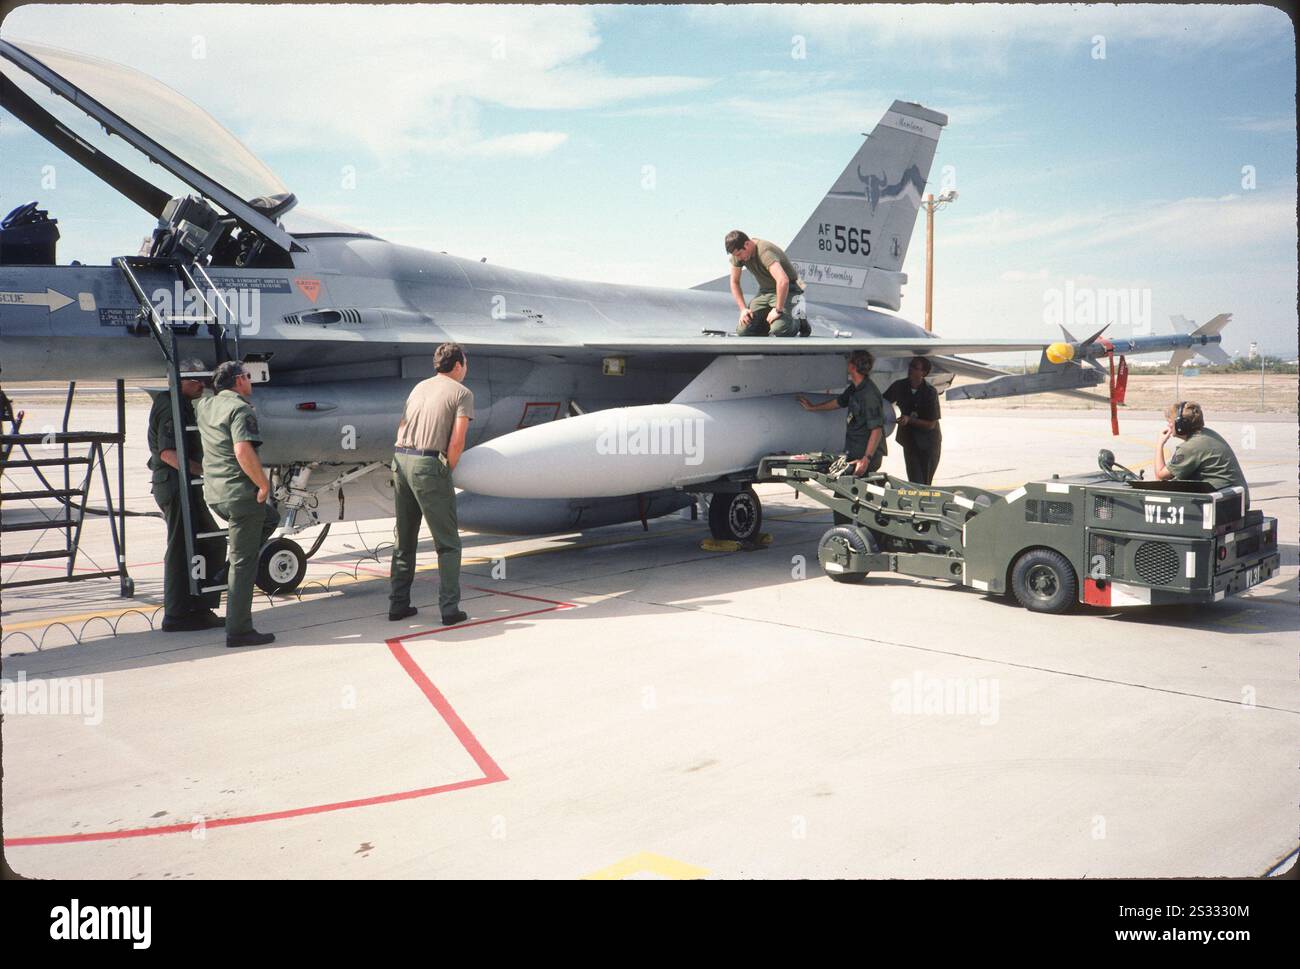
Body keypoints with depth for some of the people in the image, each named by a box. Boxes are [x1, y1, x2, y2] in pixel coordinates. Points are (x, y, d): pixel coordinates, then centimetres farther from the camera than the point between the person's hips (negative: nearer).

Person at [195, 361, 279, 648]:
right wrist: (264, 484, -18)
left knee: (268, 517, 31)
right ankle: (238, 630, 2)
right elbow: (243, 451, -26)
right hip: (241, 493, -9)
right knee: (243, 561, -2)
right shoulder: (241, 409, -14)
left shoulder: (204, 406, 12)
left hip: (214, 493, 9)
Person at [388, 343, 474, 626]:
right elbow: (457, 441, -11)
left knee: (404, 539, 16)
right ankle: (450, 608, -1)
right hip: (428, 464, -7)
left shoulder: (420, 387, 20)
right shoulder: (462, 393, 1)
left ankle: (398, 604, 19)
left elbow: (401, 428, 17)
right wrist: (448, 471, 0)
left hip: (400, 459, 7)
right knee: (447, 543, 1)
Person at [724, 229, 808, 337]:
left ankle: (799, 322, 3)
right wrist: (743, 309, -4)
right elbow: (734, 282, 6)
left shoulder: (765, 252, -30)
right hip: (765, 291, 7)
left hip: (788, 289, -7)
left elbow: (783, 281, -42)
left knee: (779, 330, -31)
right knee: (743, 331, -8)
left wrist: (778, 310, -32)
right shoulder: (738, 254, -7)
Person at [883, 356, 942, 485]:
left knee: (925, 483, 5)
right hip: (909, 440, 3)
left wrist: (909, 419, -27)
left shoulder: (930, 392, -17)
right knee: (915, 482, -3)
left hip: (929, 442, -2)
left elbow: (931, 424, -16)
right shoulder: (899, 386, -6)